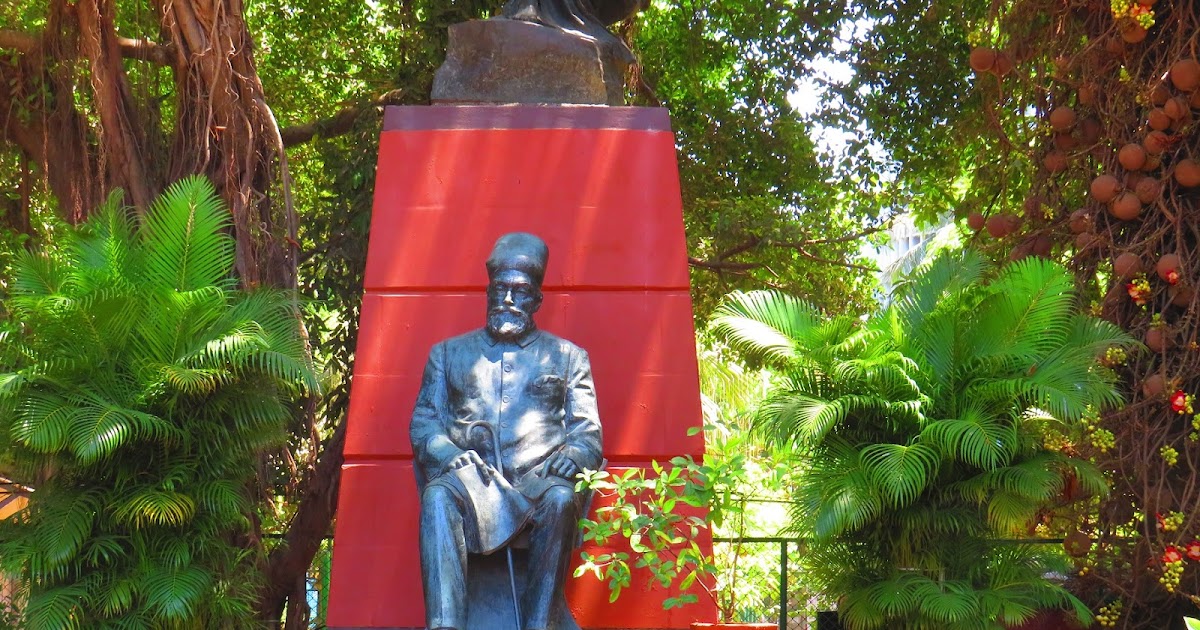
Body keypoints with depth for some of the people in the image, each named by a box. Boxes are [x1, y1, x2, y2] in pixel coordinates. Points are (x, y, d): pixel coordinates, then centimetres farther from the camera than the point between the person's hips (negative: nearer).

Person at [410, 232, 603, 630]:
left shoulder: (568, 356, 23)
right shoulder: (449, 353, 24)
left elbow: (588, 430, 14)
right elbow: (423, 422, 13)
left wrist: (572, 454, -10)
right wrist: (449, 453, -9)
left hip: (538, 478, 0)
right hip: (472, 479, 1)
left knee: (560, 499, -36)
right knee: (437, 495, -35)